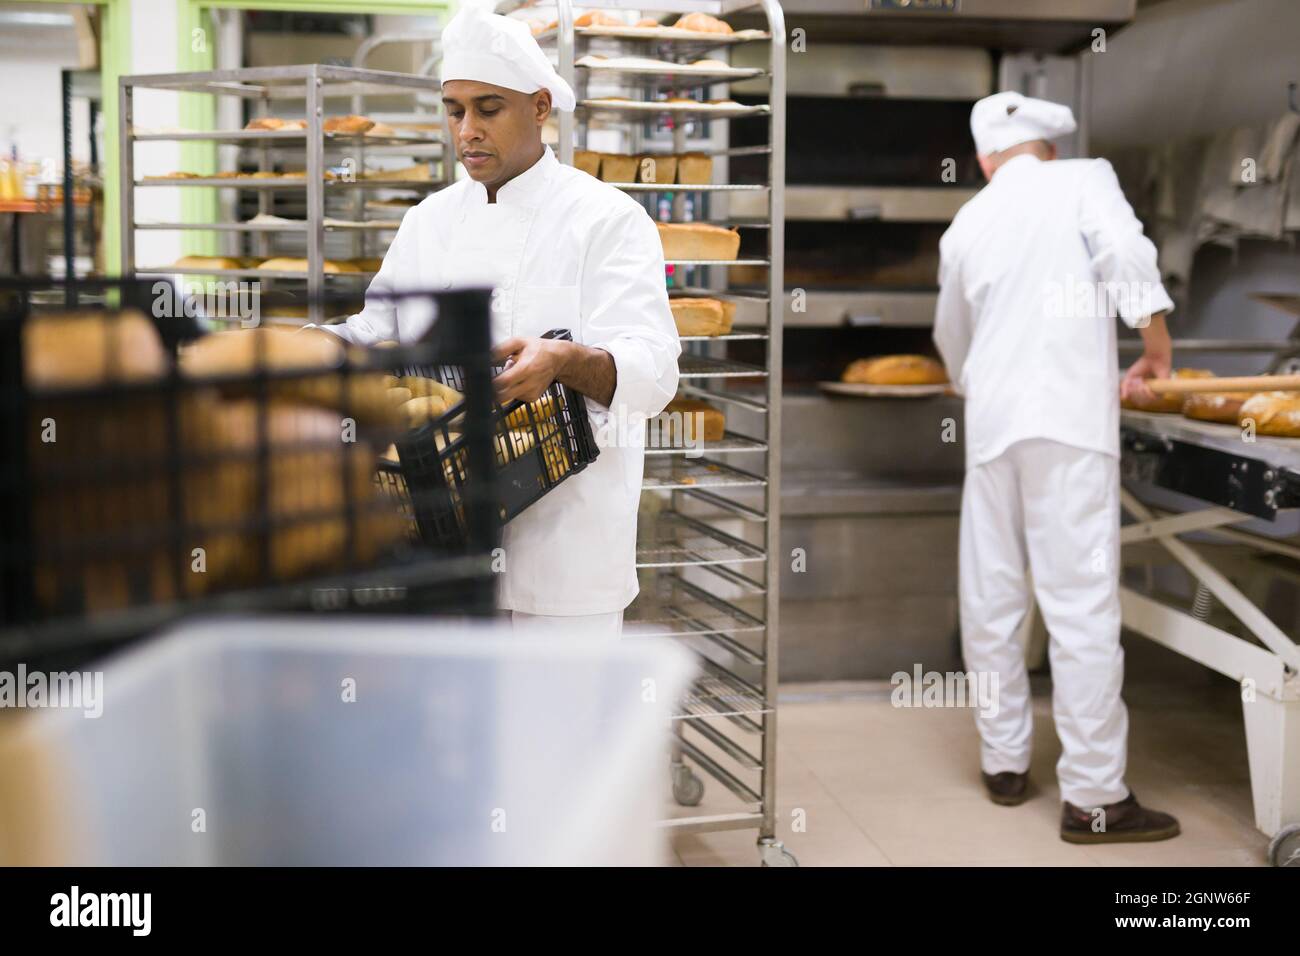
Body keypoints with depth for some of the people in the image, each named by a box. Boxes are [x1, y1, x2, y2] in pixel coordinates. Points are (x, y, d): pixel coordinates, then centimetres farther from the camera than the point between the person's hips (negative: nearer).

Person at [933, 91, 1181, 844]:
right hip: (1069, 417, -5)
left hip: (992, 422, 5)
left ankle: (1005, 760, 23)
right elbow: (1122, 248, -16)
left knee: (992, 599, 13)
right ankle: (1095, 796, -3)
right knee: (1081, 601, -5)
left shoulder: (968, 223, 16)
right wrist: (1157, 344, -4)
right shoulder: (1081, 181, 3)